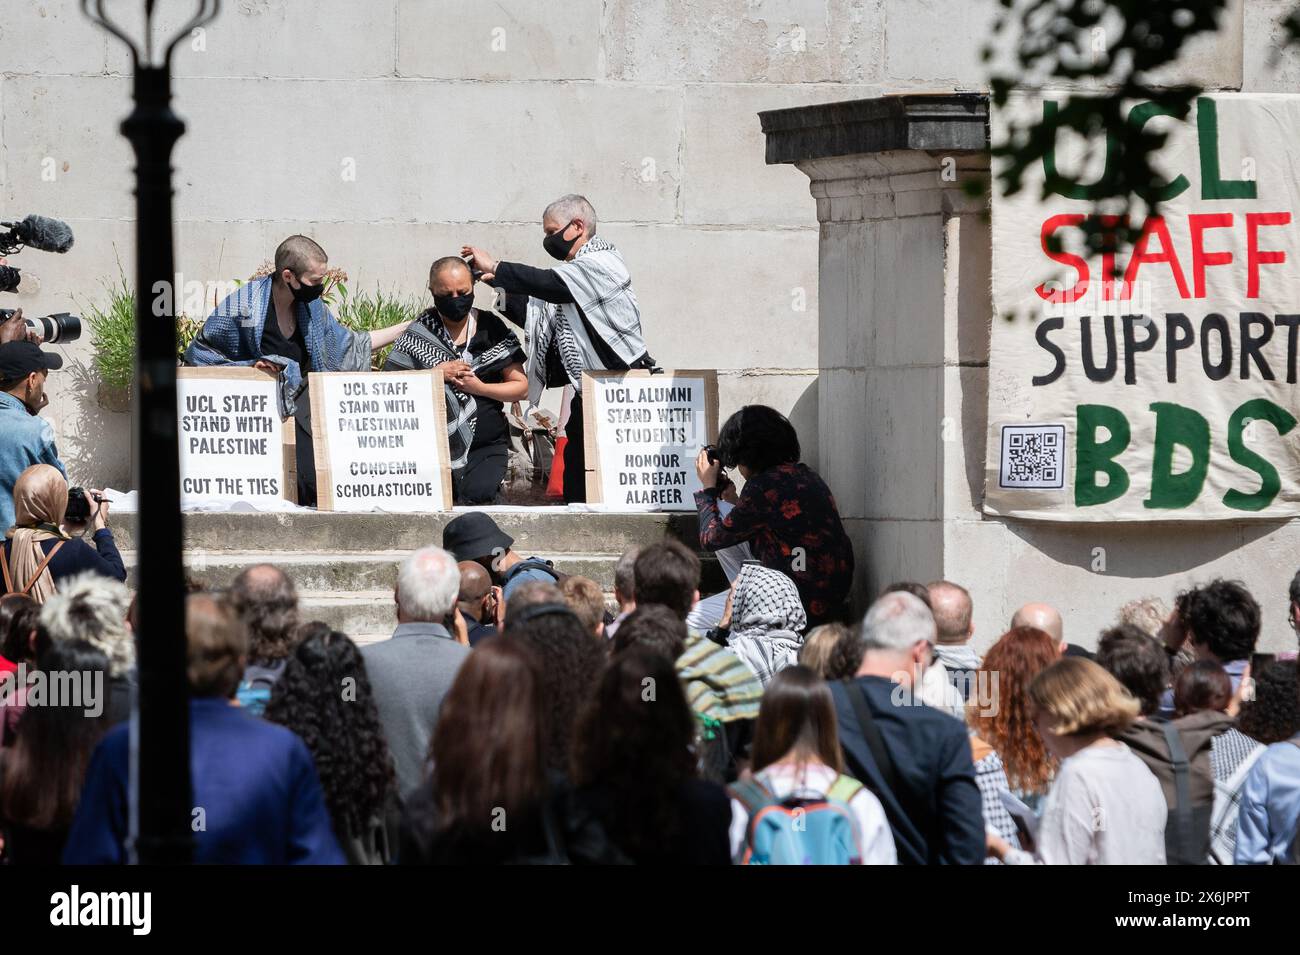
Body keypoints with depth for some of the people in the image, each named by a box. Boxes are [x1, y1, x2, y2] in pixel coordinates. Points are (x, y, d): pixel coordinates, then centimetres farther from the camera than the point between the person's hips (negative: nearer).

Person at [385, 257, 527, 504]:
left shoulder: (492, 330, 7)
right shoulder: (417, 335, 5)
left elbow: (521, 388, 8)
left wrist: (480, 388, -8)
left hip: (487, 447, 0)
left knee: (478, 493, -28)